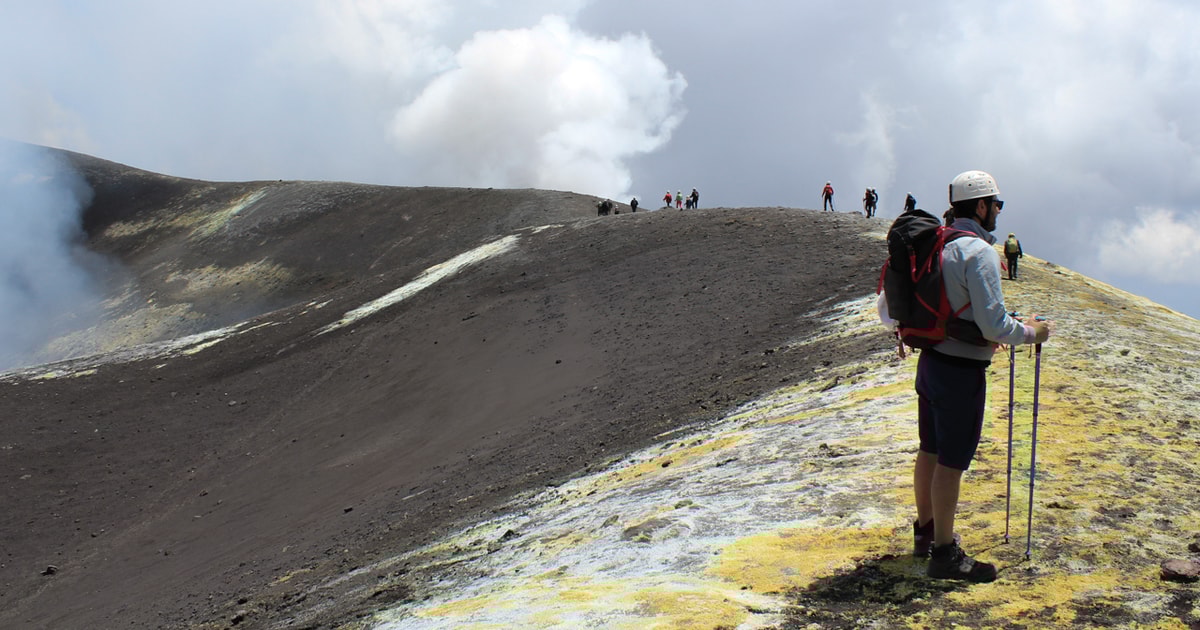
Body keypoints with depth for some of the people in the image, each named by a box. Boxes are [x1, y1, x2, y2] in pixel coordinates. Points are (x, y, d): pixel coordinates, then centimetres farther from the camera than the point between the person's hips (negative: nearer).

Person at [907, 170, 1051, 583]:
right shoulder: (980, 252, -18)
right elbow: (993, 324, -23)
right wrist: (1031, 332, -3)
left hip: (931, 360, 9)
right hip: (962, 370, -9)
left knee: (930, 451, 19)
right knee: (952, 461, -1)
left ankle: (925, 530, 33)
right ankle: (944, 553, 6)